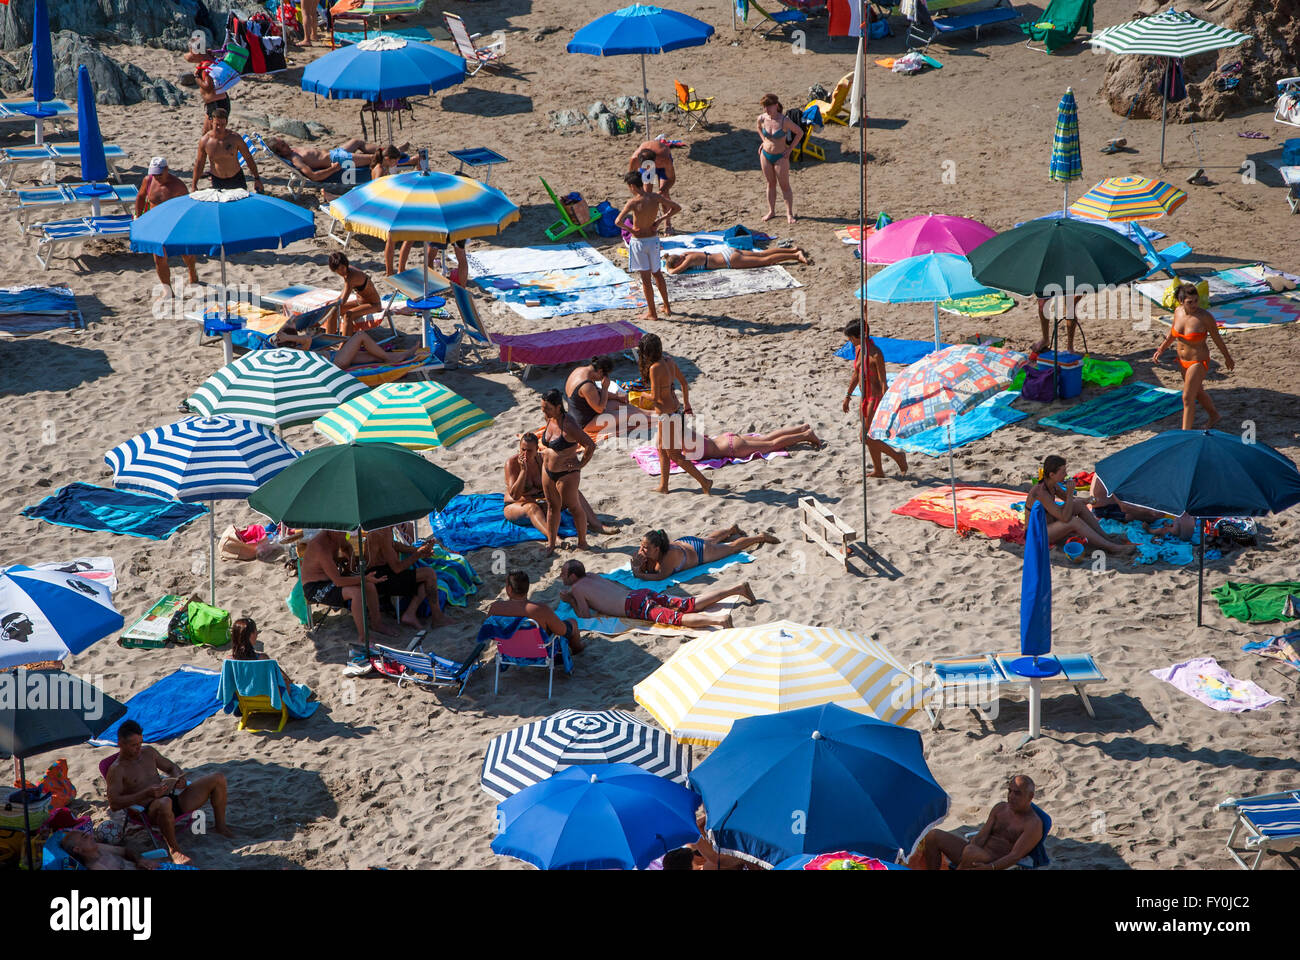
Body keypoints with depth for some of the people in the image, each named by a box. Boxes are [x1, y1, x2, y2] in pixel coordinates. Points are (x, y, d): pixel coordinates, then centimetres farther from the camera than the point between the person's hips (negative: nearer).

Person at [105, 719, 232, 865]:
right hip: (151, 810, -7)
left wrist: (179, 778, 2)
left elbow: (171, 767, 28)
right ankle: (173, 849, -25)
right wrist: (146, 793, -21)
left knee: (218, 779, -3)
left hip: (176, 799, 7)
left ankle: (220, 825, 15)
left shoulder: (148, 752, 16)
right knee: (165, 803, -48)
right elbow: (114, 803, -13)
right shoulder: (116, 770, -4)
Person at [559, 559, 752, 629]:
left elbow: (585, 614, -5)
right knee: (692, 604, 1)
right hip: (644, 594, 8)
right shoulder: (593, 577, 28)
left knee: (676, 618, -27)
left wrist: (571, 601, 14)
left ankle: (718, 619, -50)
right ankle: (738, 588, -7)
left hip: (636, 606, -8)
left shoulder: (576, 589, 4)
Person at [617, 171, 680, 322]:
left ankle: (652, 313, 12)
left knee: (646, 278, 5)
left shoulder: (633, 202, -20)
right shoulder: (655, 197, -5)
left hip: (639, 241, -5)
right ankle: (667, 307, 31)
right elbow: (676, 208, 2)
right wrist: (660, 220, 4)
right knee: (657, 274, 22)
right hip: (654, 239, 5)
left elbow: (618, 221, -28)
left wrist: (631, 230, -11)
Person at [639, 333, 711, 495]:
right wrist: (686, 405, 27)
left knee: (674, 455, 4)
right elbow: (684, 383, 14)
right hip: (676, 408, 9)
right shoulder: (669, 361, 2)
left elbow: (655, 397, -22)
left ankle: (704, 482, 5)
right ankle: (663, 486, 31)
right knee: (662, 449, 22)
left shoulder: (655, 368, -23)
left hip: (667, 414, -9)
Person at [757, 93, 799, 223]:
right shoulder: (762, 118, -8)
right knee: (770, 184, 15)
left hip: (780, 157, -4)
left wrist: (790, 149, -9)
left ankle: (789, 213, 11)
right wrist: (764, 141, 9)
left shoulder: (784, 120, -21)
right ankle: (771, 211, 25)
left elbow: (799, 132, -10)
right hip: (765, 154, 4)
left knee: (785, 185, 4)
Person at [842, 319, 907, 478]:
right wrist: (848, 396, 23)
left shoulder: (876, 354, -22)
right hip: (865, 397, 9)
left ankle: (898, 456, 2)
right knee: (868, 437, 14)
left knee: (864, 436, -11)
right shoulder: (858, 350, 4)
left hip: (876, 397, -9)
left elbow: (883, 382, -21)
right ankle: (878, 470, 27)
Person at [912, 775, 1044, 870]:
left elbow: (1015, 856, -18)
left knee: (971, 853, -40)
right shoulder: (1001, 808, 15)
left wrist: (989, 867, -34)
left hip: (997, 865, -8)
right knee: (933, 836, -8)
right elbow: (981, 836, 6)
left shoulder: (1033, 824, -7)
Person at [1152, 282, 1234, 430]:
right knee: (1197, 392, 25)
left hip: (1198, 361, -7)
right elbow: (1172, 334, 11)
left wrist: (1227, 357, 2)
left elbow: (1217, 339, -10)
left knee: (1187, 398, -3)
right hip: (1183, 360, 7)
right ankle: (1215, 415, 49)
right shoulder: (1178, 312, -8)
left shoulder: (1205, 317, -24)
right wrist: (1161, 350, 4)